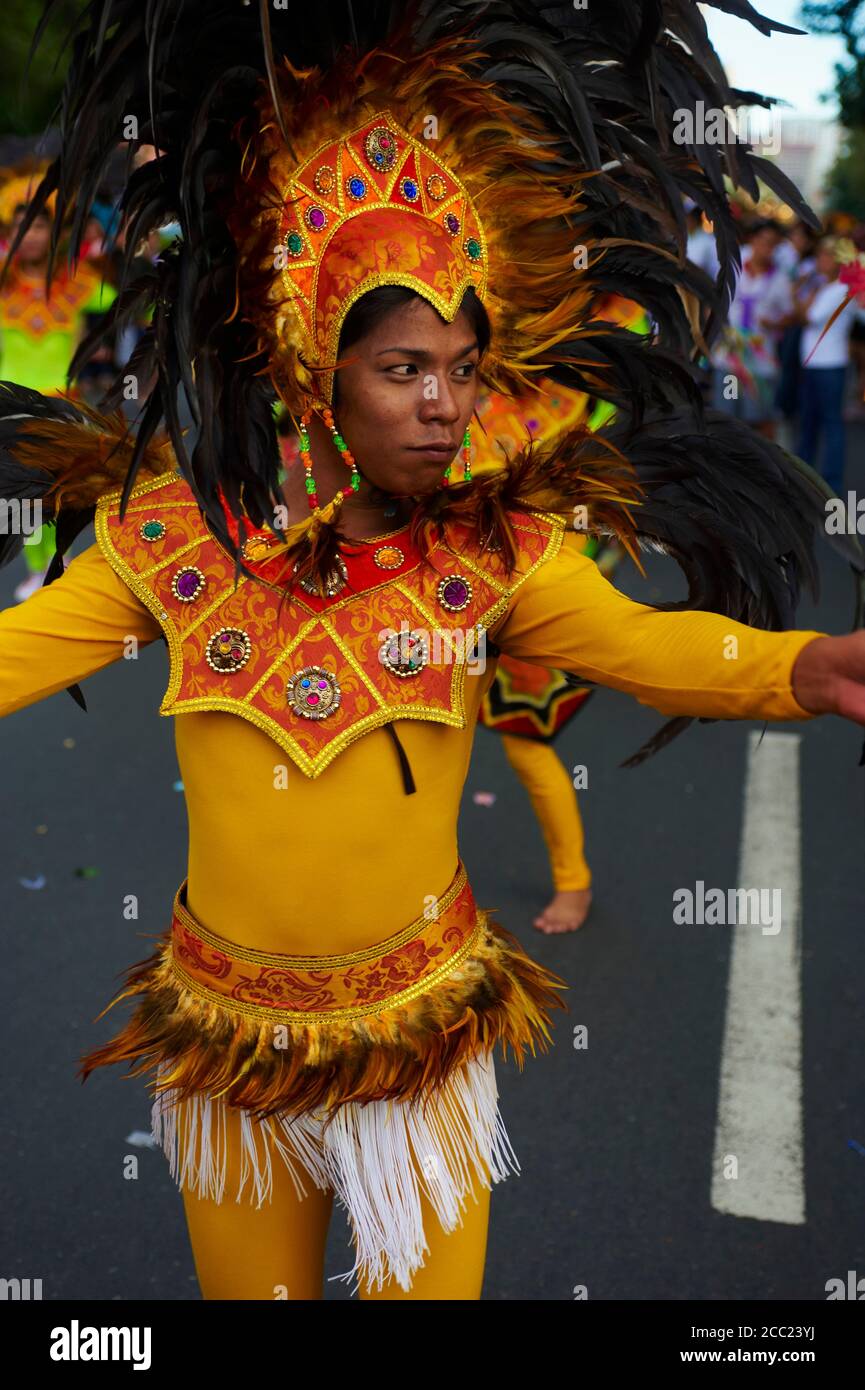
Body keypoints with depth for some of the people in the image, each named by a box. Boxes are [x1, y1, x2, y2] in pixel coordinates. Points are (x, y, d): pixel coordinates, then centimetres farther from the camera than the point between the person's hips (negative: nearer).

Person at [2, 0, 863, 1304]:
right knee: (248, 1287, 23)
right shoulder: (174, 535, -9)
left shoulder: (499, 551, -10)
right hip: (226, 1036, 2)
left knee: (429, 1282, 14)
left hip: (422, 1036, -1)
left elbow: (639, 641, -20)